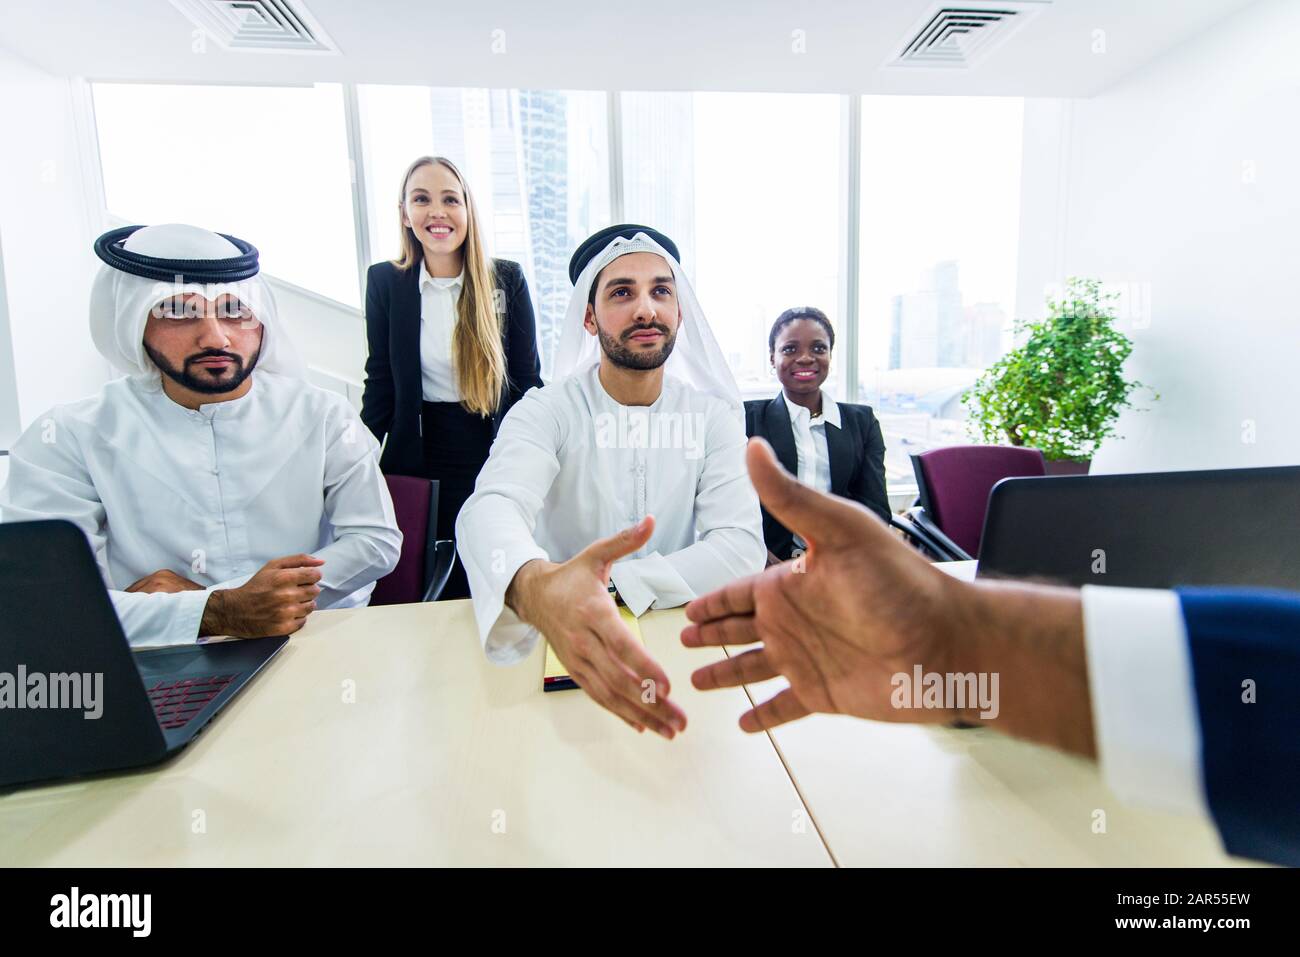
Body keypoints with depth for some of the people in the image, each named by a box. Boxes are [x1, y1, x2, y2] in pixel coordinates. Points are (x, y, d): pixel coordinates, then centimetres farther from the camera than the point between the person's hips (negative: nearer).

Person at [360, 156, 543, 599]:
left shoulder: (507, 278, -3)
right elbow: (380, 381, 6)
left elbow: (528, 378, 1)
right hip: (418, 458, 1)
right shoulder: (384, 281, 1)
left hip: (496, 456, -1)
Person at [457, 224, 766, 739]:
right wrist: (535, 586, -49)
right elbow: (489, 510, -26)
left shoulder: (712, 415, 0)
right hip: (566, 637, 0)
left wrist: (610, 585, -23)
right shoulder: (545, 412, -6)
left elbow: (742, 547, -12)